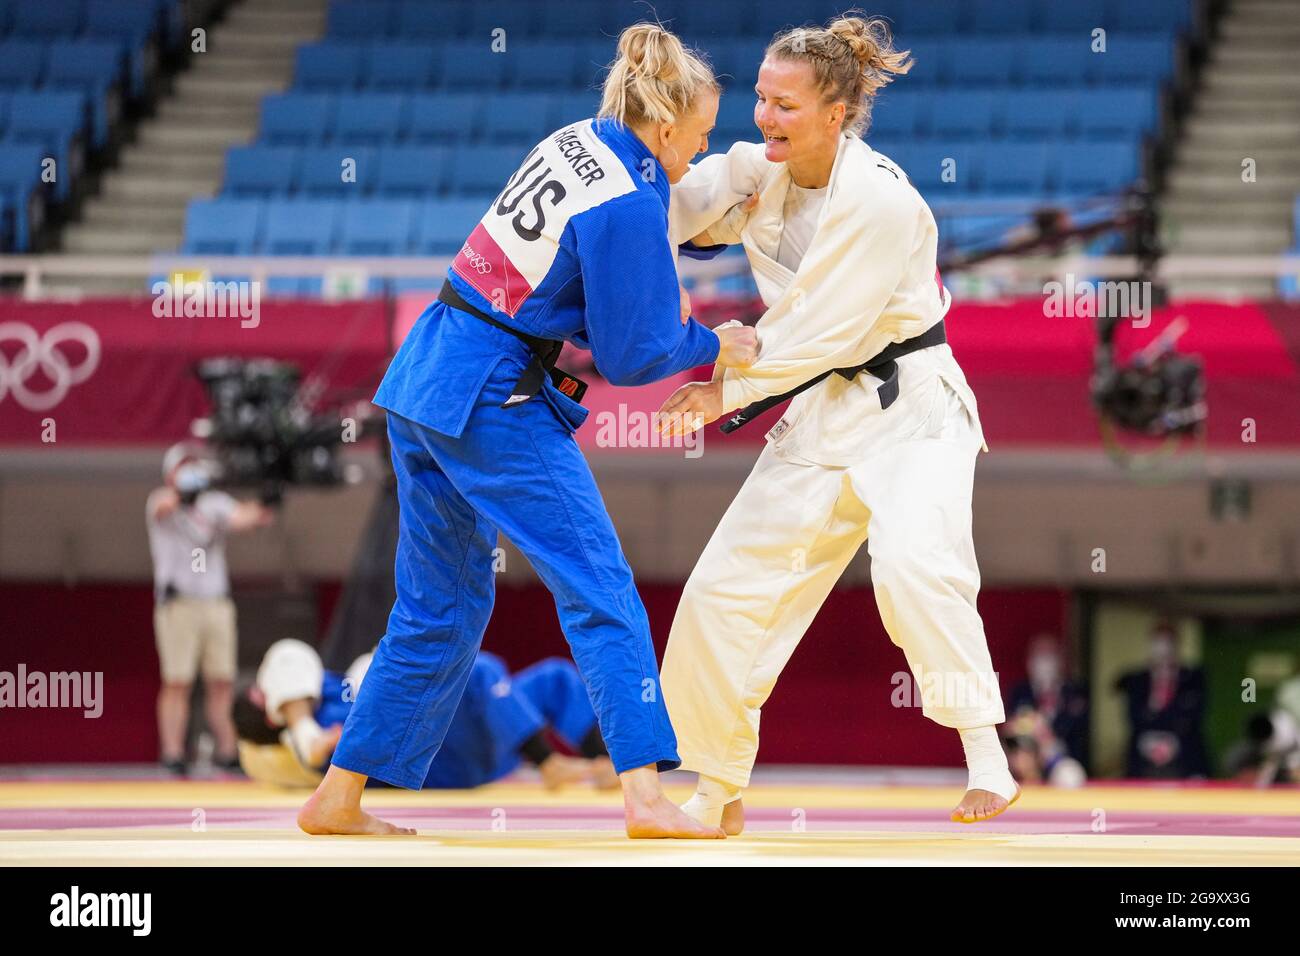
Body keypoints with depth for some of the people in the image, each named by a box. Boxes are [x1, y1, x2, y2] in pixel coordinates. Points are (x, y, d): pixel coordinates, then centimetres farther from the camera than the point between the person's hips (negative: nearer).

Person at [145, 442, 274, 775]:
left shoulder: (215, 503, 11)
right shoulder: (160, 503, 2)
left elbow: (237, 517, -9)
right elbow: (162, 507, -22)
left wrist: (257, 516, -31)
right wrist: (180, 491, -41)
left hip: (217, 604, 4)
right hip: (178, 605, -4)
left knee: (221, 682, 4)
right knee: (177, 682, -7)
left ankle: (226, 751, 10)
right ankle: (173, 752, -8)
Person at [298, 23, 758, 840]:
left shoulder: (577, 142, 8)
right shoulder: (629, 210, -17)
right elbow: (632, 357, -10)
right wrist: (715, 345, 6)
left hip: (423, 374, 9)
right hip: (494, 399, -9)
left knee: (442, 606, 16)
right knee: (601, 591, -5)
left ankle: (339, 799, 20)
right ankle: (646, 796, -12)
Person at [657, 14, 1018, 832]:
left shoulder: (879, 199, -23)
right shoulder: (759, 170, -2)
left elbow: (825, 328, -22)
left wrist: (731, 389, -18)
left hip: (910, 412, -7)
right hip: (824, 417, 7)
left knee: (912, 563, -32)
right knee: (726, 588, 5)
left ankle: (988, 763, -22)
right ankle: (717, 794, 19)